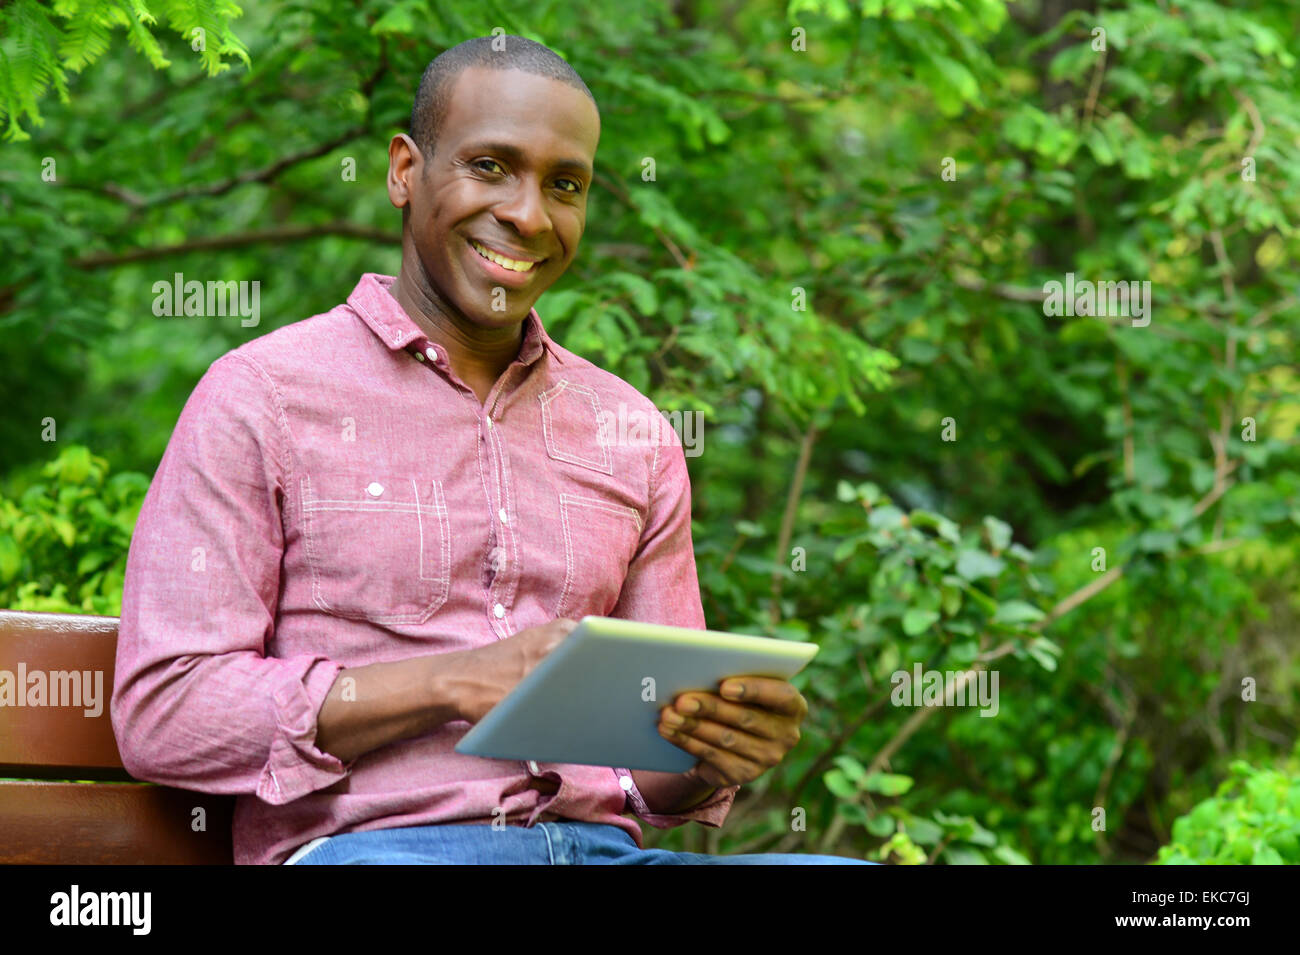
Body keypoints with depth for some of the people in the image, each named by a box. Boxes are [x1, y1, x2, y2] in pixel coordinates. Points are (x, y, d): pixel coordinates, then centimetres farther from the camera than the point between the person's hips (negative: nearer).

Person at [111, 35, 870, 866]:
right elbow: (158, 714, -4)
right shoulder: (262, 395, 4)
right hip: (364, 846, -4)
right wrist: (455, 682, -12)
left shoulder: (631, 435, 19)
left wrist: (715, 756, -5)